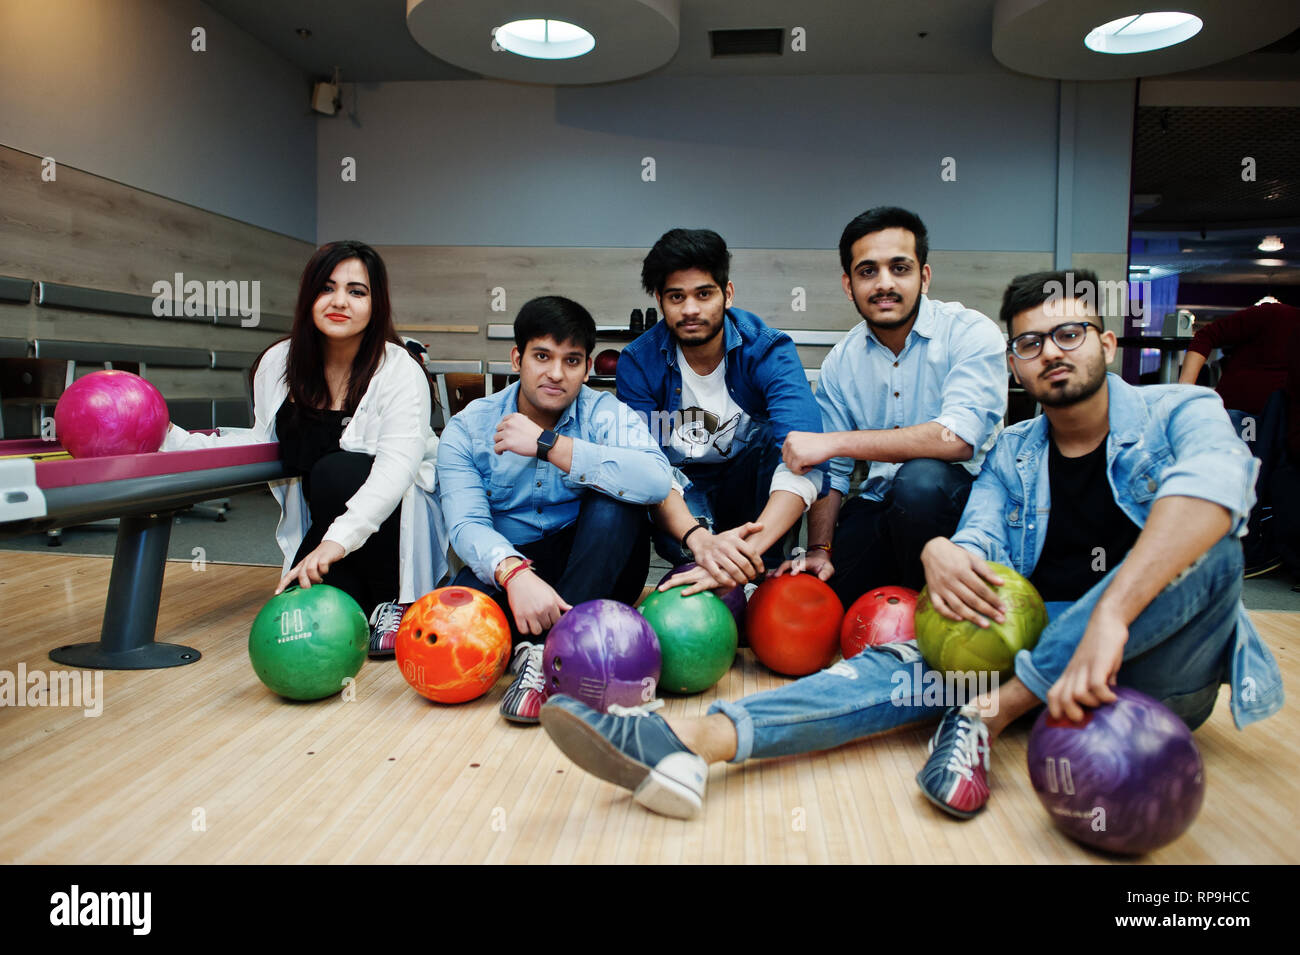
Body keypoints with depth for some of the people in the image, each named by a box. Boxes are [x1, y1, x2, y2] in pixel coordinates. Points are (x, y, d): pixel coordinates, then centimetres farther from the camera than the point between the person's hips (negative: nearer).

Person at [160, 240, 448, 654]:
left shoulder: (400, 372, -15)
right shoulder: (279, 363, 1)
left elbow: (396, 468, -28)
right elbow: (261, 443, 10)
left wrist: (338, 540, -42)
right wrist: (172, 440, -4)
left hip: (396, 517, -3)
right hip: (322, 524, 4)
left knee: (335, 472, -33)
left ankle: (395, 602, -15)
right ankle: (361, 597, 13)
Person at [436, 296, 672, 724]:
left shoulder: (605, 413, -6)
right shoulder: (468, 428, -2)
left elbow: (656, 481, -29)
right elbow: (467, 524, -18)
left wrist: (547, 444, -28)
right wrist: (515, 573, -40)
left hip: (596, 574, 1)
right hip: (507, 567, 0)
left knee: (614, 500, -29)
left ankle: (546, 647, -31)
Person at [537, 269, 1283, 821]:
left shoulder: (1179, 415, -6)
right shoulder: (1012, 456, 8)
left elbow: (1213, 486, -30)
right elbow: (980, 544, -4)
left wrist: (1109, 617, -45)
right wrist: (943, 554, -32)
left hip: (1162, 667, -2)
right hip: (1040, 650, 3)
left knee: (1208, 546, -30)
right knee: (914, 662, -23)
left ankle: (992, 712, -32)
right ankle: (693, 743, -40)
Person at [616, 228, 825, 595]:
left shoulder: (768, 351, -21)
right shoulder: (638, 362, -15)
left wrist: (748, 550, -52)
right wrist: (699, 538, -46)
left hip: (748, 489, 1)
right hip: (681, 496, 0)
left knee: (773, 434, -32)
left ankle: (762, 578, -24)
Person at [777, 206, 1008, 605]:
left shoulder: (972, 333, -11)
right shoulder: (840, 362, 5)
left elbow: (959, 438, -27)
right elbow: (830, 471, 8)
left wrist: (833, 442, -26)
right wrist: (820, 548, -7)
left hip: (960, 494, -3)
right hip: (877, 508, 4)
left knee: (921, 478, -36)